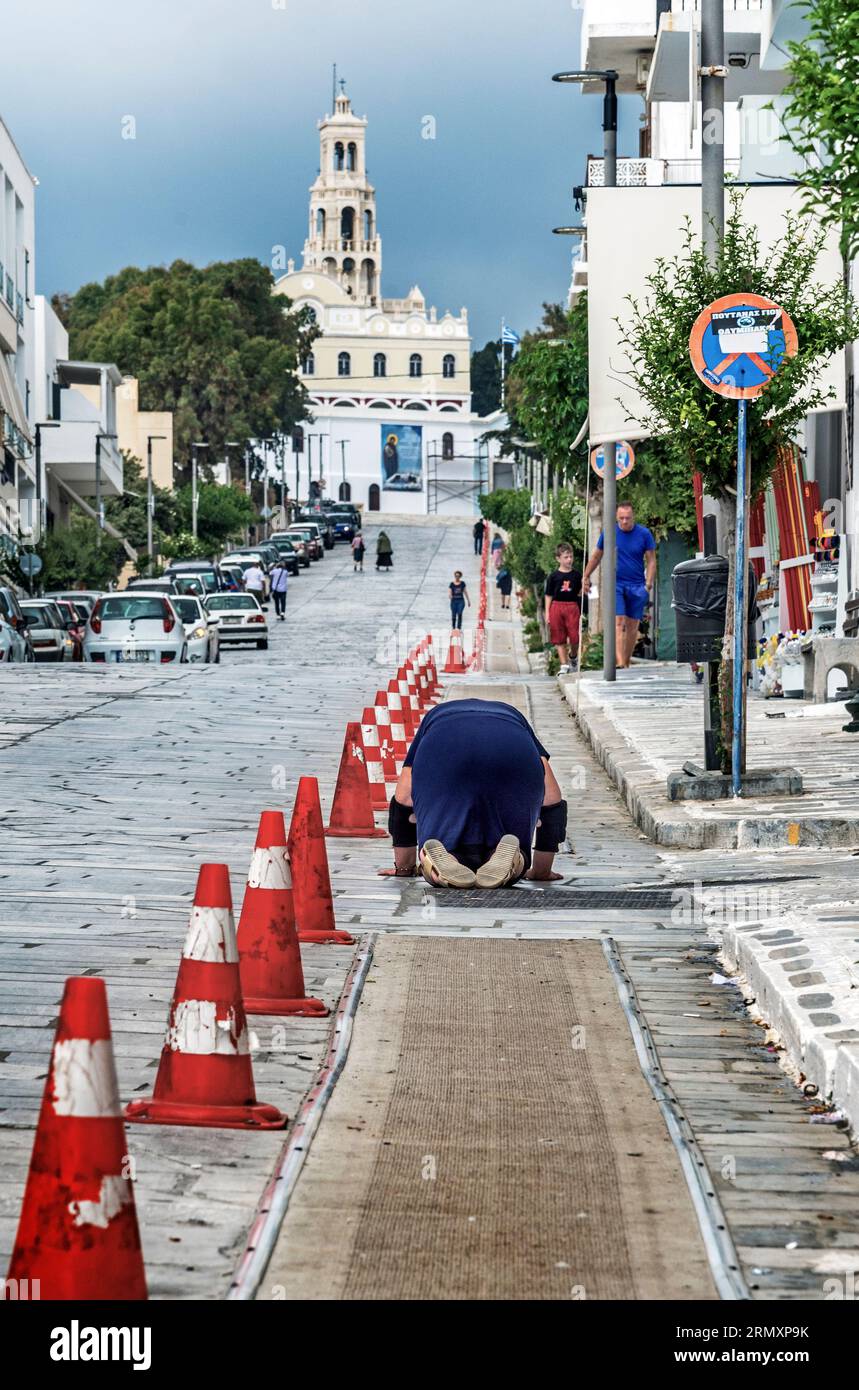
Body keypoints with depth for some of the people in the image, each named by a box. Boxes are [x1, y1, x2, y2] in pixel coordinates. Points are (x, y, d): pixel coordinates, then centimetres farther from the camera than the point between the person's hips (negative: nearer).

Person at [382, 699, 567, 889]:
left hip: (444, 749, 0)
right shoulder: (516, 719, 46)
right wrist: (541, 871, 48)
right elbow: (552, 802, 43)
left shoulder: (434, 717, 46)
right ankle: (505, 859, -22)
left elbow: (403, 800, 47)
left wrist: (404, 867, 55)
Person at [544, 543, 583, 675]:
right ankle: (564, 665, 6)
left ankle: (573, 656, 26)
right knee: (559, 639, 1)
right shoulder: (554, 576, 2)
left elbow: (579, 593, 12)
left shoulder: (576, 575, 5)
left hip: (573, 607, 0)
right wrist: (547, 613, 0)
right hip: (557, 606, 0)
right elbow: (549, 595, 4)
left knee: (575, 637, -4)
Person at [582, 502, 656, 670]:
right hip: (615, 585, -1)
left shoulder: (644, 534, -2)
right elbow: (596, 556, 13)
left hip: (636, 586, 1)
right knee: (618, 623, -14)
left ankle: (627, 662, 16)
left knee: (632, 625, 5)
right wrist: (586, 577, 15)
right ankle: (620, 663, -22)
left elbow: (651, 561, 1)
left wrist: (648, 585, -8)